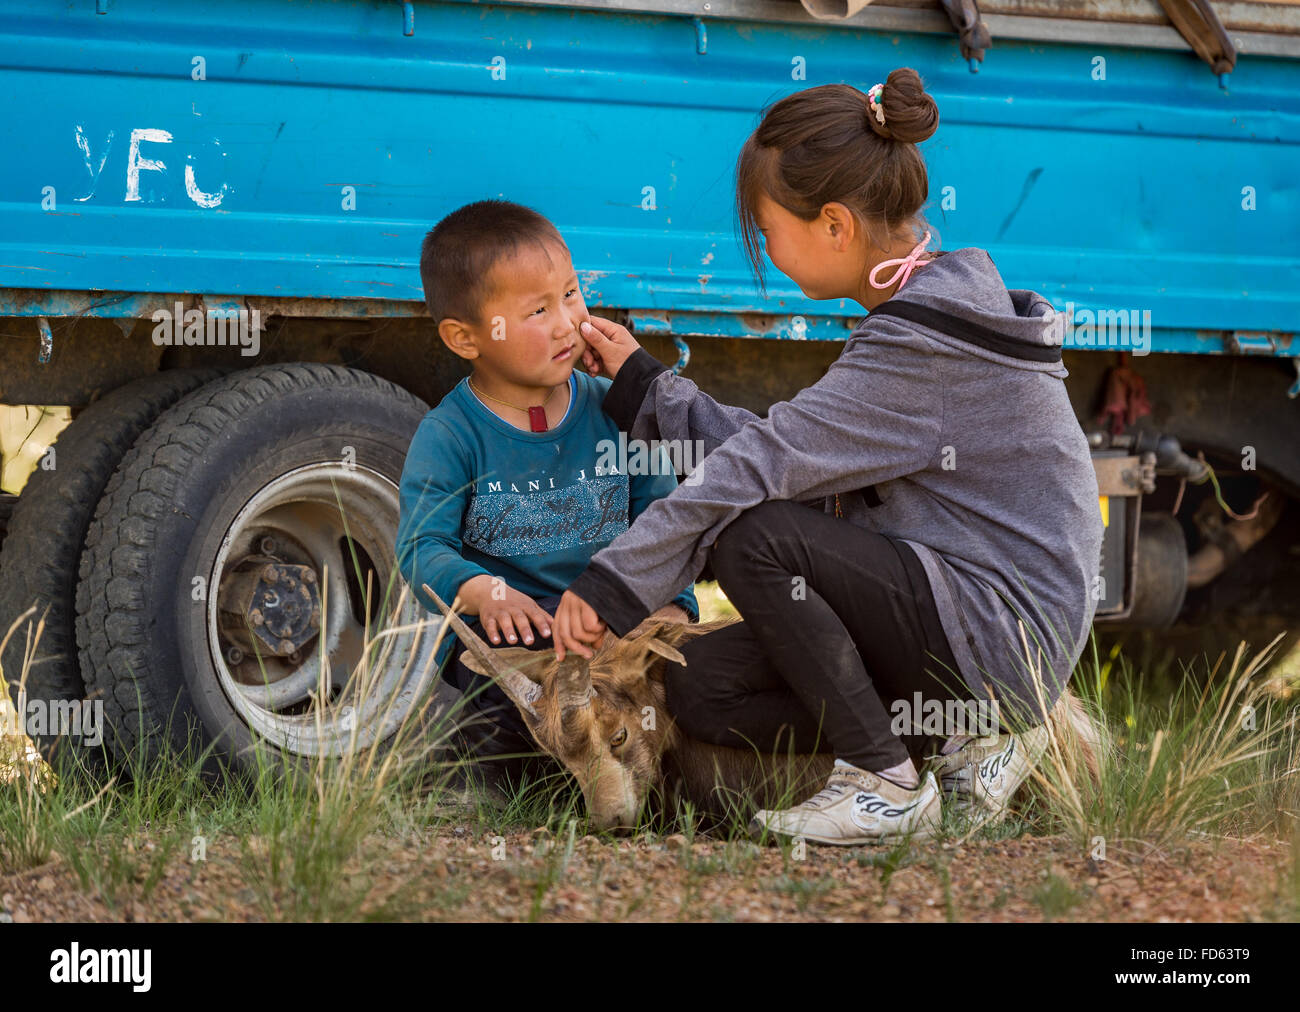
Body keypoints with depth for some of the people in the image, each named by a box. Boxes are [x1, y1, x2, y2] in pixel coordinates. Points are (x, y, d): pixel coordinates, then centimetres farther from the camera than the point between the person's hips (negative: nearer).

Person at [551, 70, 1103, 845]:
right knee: (704, 688, 3)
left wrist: (614, 583, -19)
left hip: (1003, 630, -10)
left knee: (750, 535, -22)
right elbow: (781, 455, 12)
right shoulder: (933, 312, 11)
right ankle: (967, 739, 6)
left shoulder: (923, 347, -20)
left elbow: (763, 465, -22)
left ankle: (889, 786, -12)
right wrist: (644, 385, 17)